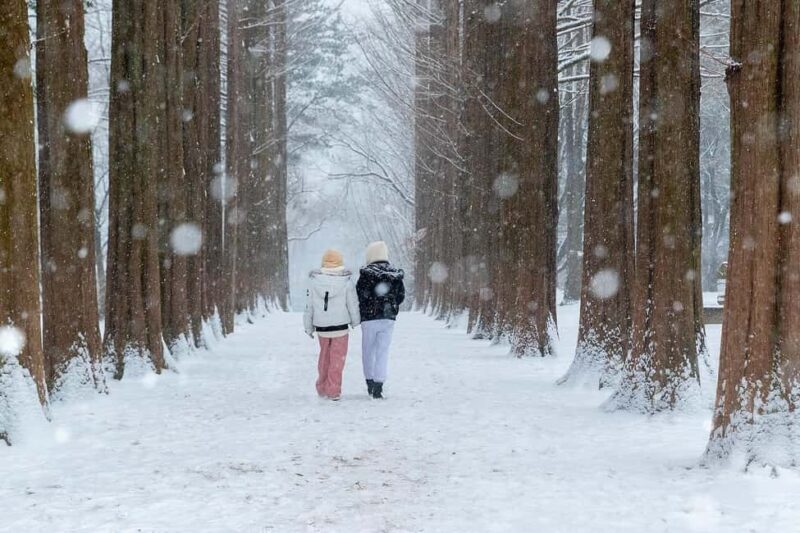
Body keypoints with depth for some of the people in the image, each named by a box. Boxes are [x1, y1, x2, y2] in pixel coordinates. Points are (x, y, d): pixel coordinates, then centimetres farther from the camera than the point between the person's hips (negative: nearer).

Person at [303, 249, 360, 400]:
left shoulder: (314, 281, -3)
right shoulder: (346, 281, -9)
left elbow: (309, 306, 2)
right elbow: (353, 303, -2)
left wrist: (308, 327, 13)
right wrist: (355, 321, 16)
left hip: (321, 326, 3)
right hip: (340, 325, -3)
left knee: (324, 357, 20)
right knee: (337, 359, 5)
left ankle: (322, 388, 26)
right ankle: (333, 391, 3)